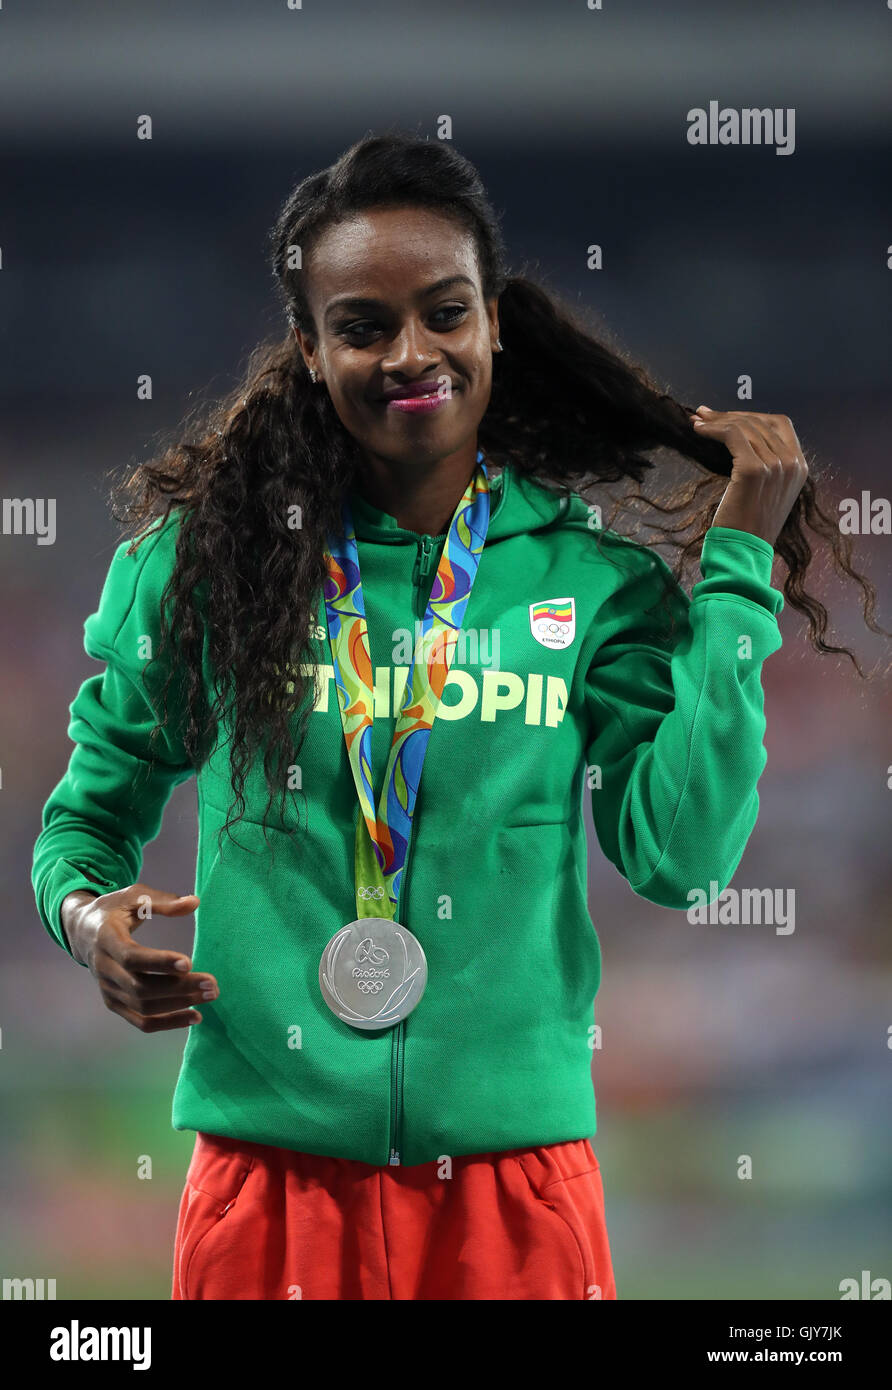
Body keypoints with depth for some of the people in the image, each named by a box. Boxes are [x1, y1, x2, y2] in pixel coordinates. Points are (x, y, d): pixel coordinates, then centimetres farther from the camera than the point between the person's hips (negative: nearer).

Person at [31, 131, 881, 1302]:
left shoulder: (593, 583, 2)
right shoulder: (201, 560, 1)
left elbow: (683, 857, -9)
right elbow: (92, 810, 11)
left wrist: (739, 562, -7)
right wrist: (88, 916, -12)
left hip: (514, 1182, 0)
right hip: (272, 1171, 0)